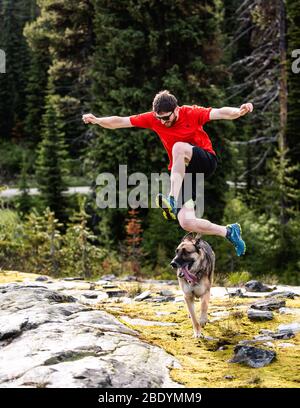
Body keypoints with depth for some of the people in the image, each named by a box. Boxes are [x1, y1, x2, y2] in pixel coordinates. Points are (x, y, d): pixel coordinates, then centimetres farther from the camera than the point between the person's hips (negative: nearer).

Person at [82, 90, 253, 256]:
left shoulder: (191, 113, -13)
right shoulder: (153, 118, -3)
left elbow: (219, 113, -27)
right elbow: (121, 121, -3)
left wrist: (238, 111, -46)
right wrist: (97, 120, -17)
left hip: (206, 162, -4)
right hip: (183, 172, 4)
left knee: (179, 147, -36)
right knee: (186, 223, -13)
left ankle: (174, 199, -36)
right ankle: (229, 231, 9)